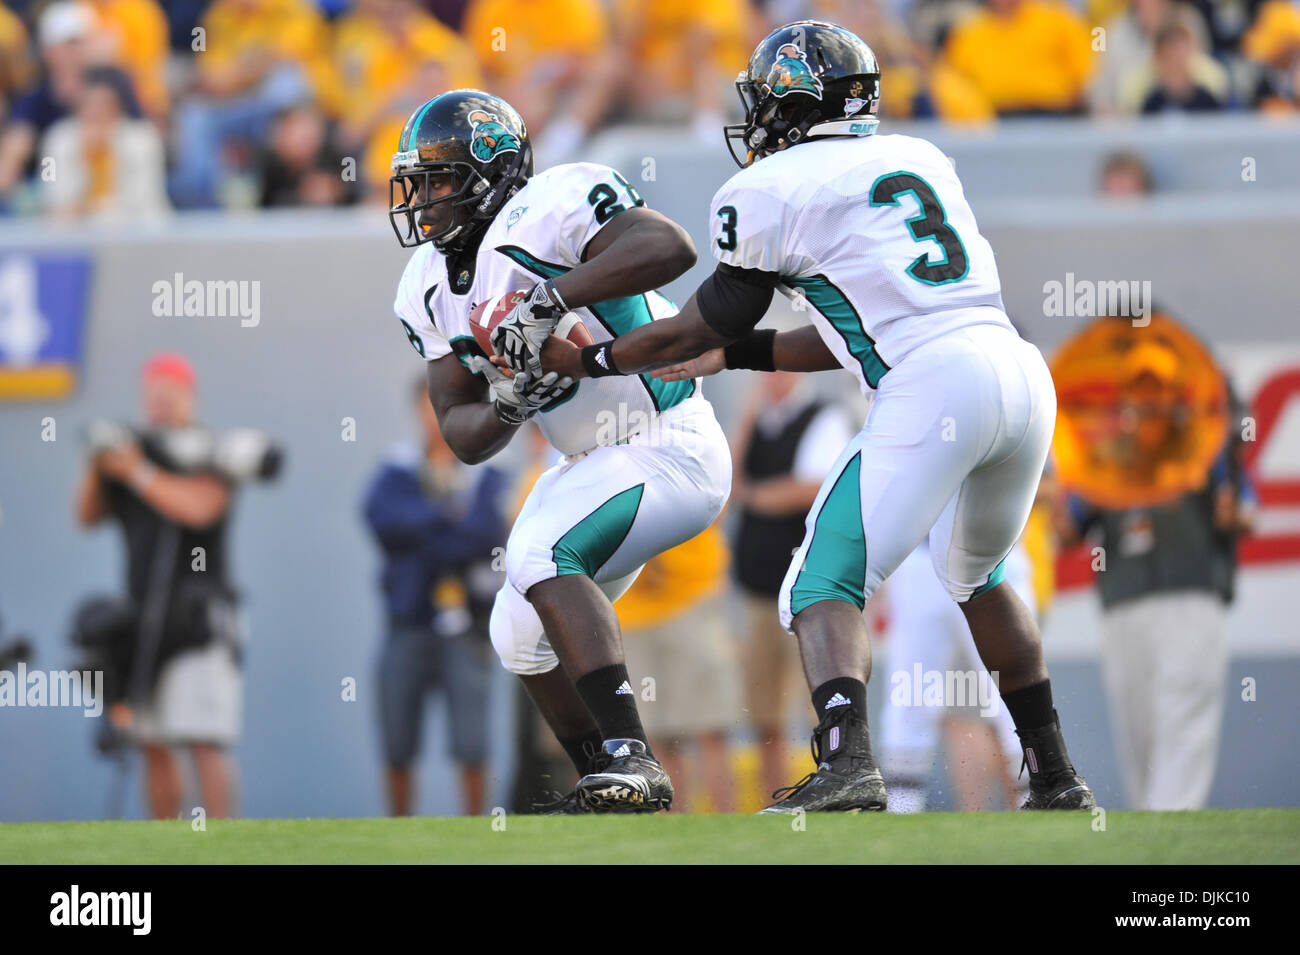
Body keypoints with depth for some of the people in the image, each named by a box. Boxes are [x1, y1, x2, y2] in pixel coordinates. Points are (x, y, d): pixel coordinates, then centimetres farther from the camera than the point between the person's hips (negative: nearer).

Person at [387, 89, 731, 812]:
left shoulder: (543, 211, -21)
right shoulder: (432, 290, 6)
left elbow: (670, 247, -37)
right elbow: (464, 436, 5)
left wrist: (549, 299, -39)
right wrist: (508, 407, -18)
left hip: (670, 452, -10)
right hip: (596, 466, 10)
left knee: (540, 557, -28)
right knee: (522, 635, 14)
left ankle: (632, 759, -30)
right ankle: (610, 789, 28)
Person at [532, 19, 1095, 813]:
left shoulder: (772, 190, 5)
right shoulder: (923, 161, 24)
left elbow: (703, 327, 19)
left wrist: (585, 361, 32)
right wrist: (734, 357, 37)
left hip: (935, 387, -7)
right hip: (1022, 370, 7)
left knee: (825, 586, -4)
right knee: (977, 576, 29)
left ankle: (847, 762, -27)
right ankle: (1057, 778, 30)